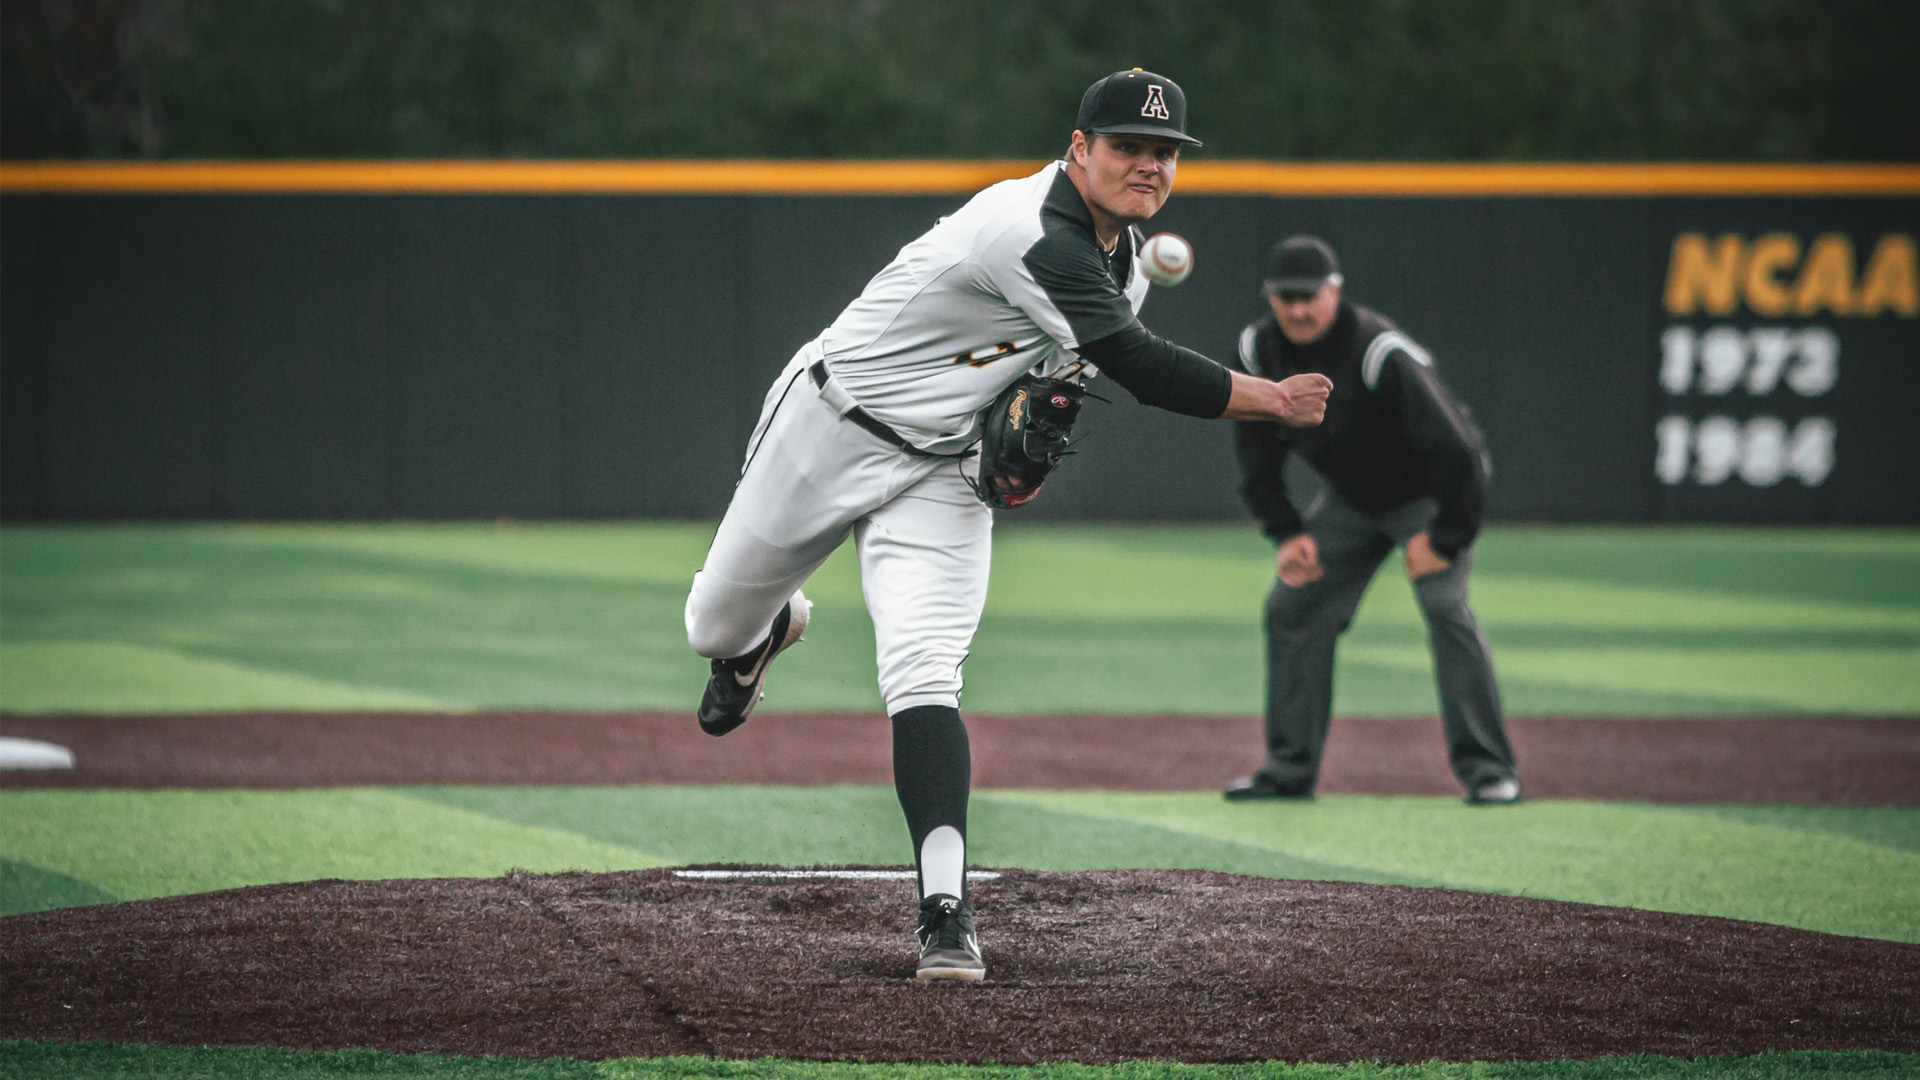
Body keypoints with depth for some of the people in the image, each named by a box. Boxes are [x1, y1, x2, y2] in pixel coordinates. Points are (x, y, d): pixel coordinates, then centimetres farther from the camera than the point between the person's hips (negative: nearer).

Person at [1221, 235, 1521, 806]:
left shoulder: (1379, 353, -34)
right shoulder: (1259, 352, -13)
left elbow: (1454, 447, -34)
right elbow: (1257, 453, 2)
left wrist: (1443, 538, -27)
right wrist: (1286, 532, -5)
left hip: (1428, 491, -7)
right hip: (1349, 497, 7)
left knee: (1445, 605, -23)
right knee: (1293, 607, 3)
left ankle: (1488, 768, -18)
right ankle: (1290, 768, 13)